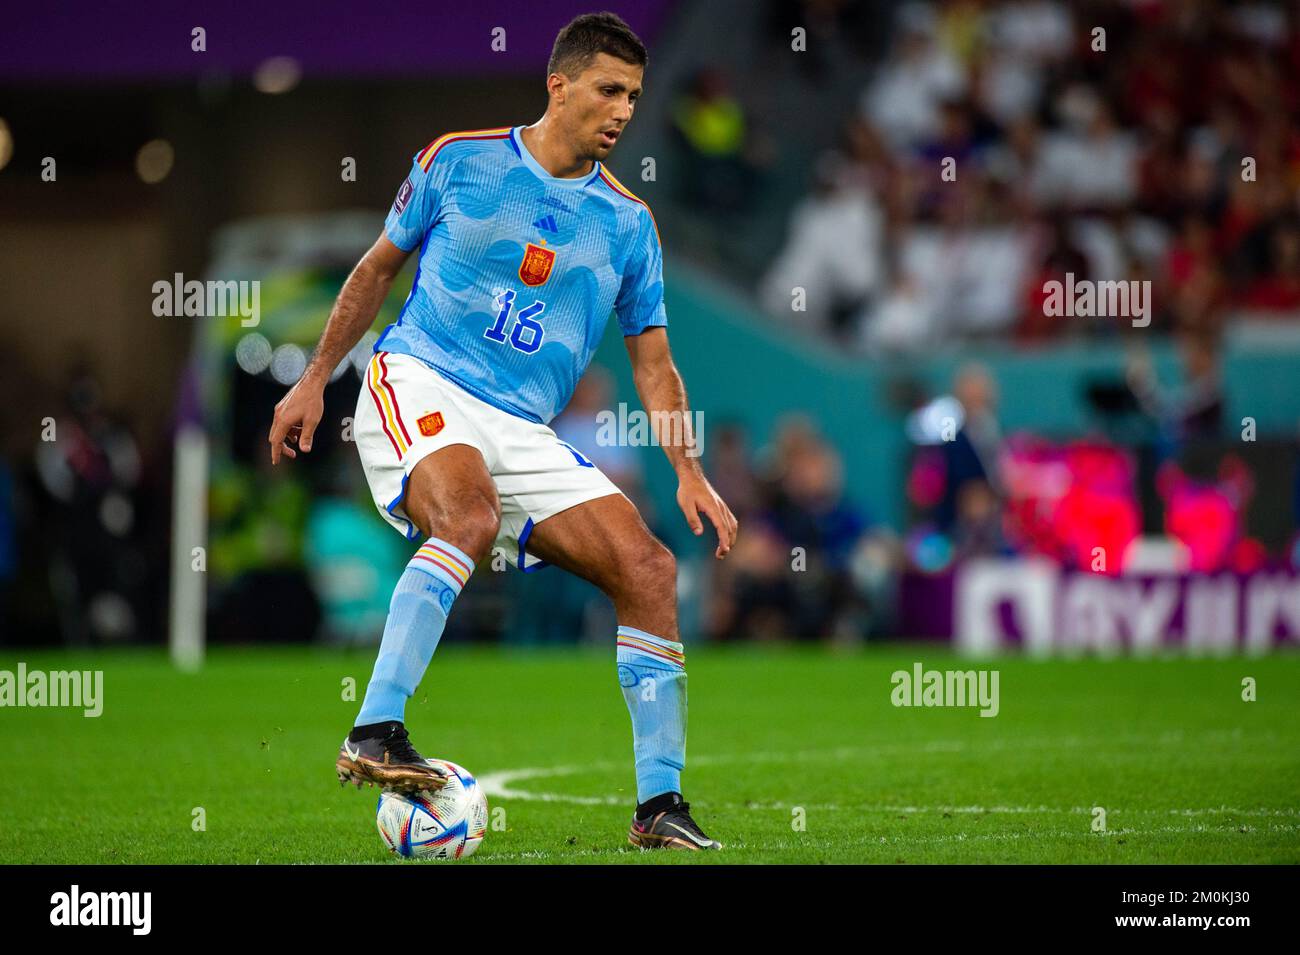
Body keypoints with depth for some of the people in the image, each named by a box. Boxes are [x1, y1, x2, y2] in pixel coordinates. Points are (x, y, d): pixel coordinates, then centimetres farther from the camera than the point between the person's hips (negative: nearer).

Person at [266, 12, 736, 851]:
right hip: (419, 386, -4)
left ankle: (659, 804, -3)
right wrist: (315, 380, 13)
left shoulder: (628, 222, 10)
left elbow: (653, 362, 14)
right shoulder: (459, 161, 3)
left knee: (647, 566, -10)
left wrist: (688, 471, 1)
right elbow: (379, 266, 14)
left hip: (524, 432, 4)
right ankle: (375, 735, -41)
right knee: (471, 515, -36)